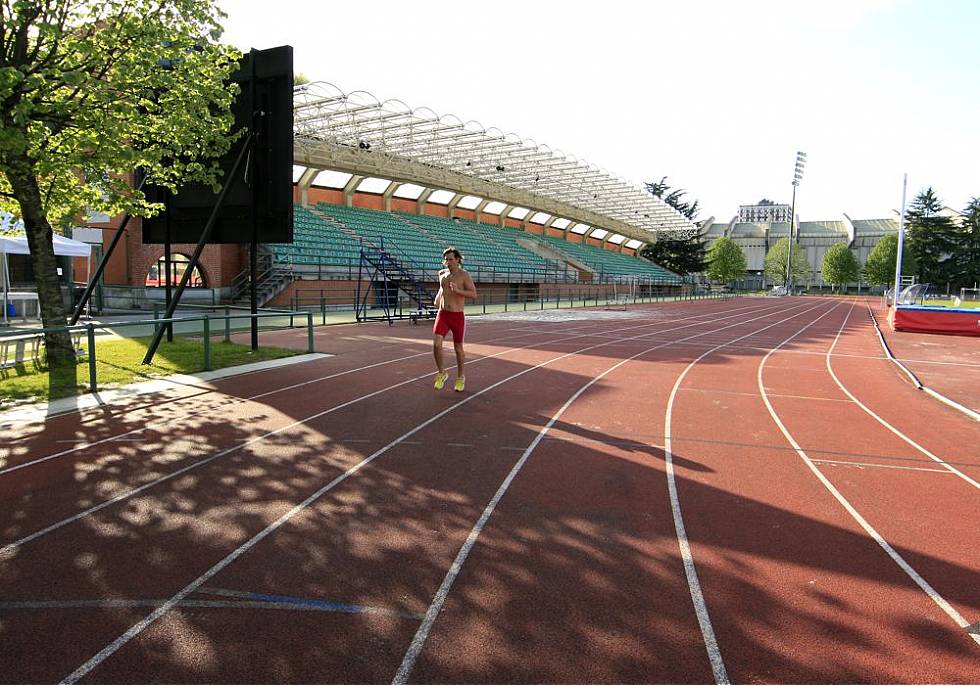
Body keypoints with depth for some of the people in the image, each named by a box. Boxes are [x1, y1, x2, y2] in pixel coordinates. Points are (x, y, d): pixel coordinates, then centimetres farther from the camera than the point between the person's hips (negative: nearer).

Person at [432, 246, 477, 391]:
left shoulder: (464, 275, -7)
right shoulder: (442, 274, 9)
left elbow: (474, 295, -13)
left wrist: (458, 290, -26)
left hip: (457, 316, -3)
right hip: (442, 314, 3)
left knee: (458, 348, 7)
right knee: (436, 343, -15)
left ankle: (460, 377, 26)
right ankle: (442, 373, 5)